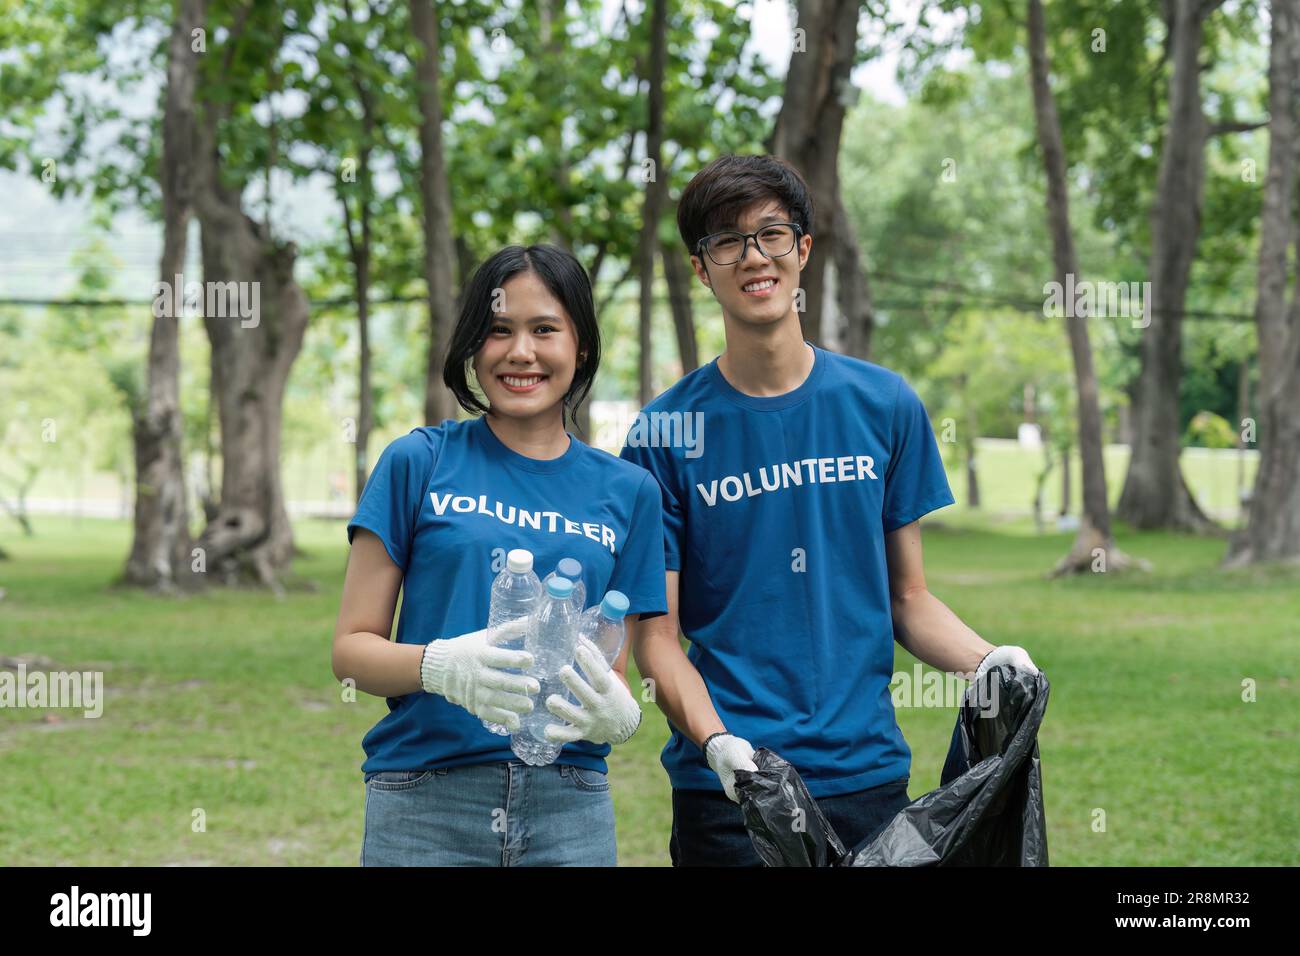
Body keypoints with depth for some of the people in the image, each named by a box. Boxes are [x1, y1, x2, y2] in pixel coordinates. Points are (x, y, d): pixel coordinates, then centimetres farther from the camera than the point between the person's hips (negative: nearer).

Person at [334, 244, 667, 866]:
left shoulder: (627, 490, 10)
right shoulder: (418, 463, 3)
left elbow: (616, 673, 12)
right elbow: (351, 649, 1)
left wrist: (616, 714, -11)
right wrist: (441, 664, -19)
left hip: (570, 812, 2)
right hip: (424, 806, -2)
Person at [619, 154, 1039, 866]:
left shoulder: (885, 405, 5)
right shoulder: (666, 433, -2)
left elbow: (907, 599, 9)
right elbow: (655, 634, -4)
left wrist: (987, 660, -9)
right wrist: (718, 743, -19)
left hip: (867, 773, 2)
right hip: (724, 787, -2)